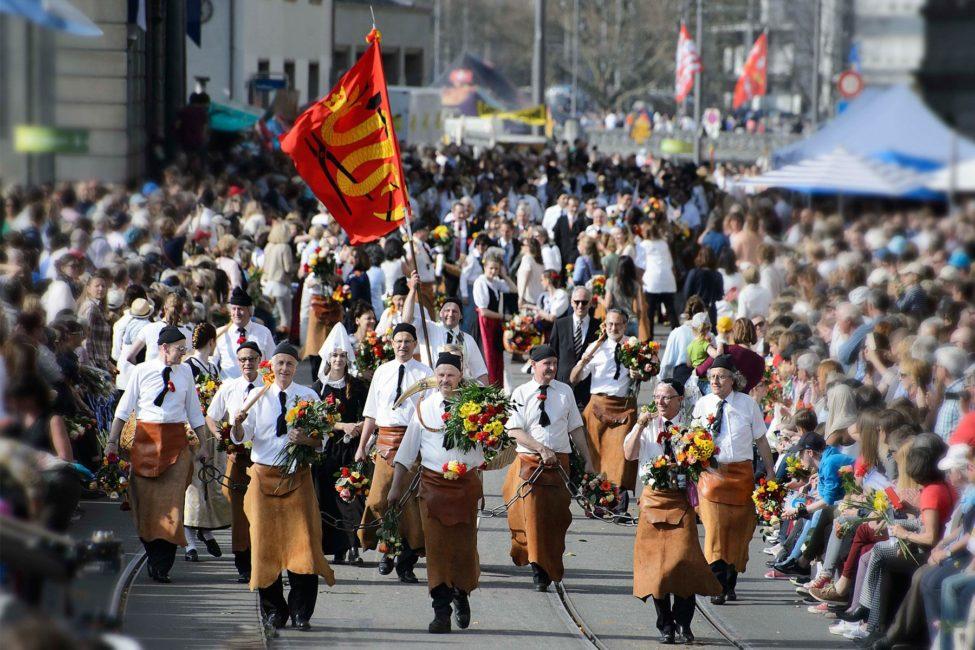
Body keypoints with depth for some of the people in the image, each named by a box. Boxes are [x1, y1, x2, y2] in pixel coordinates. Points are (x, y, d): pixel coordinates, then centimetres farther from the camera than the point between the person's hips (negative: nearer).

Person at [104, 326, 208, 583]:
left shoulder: (185, 372, 8)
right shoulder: (142, 371, -1)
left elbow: (194, 411, 15)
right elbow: (124, 408, 3)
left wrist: (203, 445, 14)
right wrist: (112, 441, 0)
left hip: (176, 442, 1)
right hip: (146, 441, -1)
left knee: (171, 501, -7)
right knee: (145, 499, 2)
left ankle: (162, 566, -6)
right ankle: (153, 556, 15)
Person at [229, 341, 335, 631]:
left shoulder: (308, 397, 4)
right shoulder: (259, 396, 5)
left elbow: (322, 440, 1)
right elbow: (241, 438, 1)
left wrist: (305, 439, -19)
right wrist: (238, 424, -20)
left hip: (298, 477, -1)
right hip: (264, 476, 1)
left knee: (302, 540, -8)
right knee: (265, 541, 2)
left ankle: (301, 612, -1)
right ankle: (273, 610, 14)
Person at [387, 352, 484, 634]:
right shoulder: (424, 408, 7)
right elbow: (407, 451, 12)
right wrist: (397, 486, 9)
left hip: (466, 483, 0)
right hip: (433, 483, 0)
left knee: (464, 545, 3)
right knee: (436, 547, -5)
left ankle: (461, 596, 29)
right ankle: (441, 612, -3)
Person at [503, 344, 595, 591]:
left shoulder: (565, 392, 7)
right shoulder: (521, 393, -1)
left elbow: (576, 428, 11)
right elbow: (515, 431, -8)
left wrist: (587, 460, 8)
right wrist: (542, 449, -17)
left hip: (560, 462, 2)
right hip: (530, 461, -2)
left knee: (557, 516, 2)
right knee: (533, 513, -6)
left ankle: (551, 568, 13)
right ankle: (538, 569, 2)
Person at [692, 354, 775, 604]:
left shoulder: (748, 404, 2)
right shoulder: (703, 405, 2)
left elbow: (761, 441, 9)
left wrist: (771, 473, 9)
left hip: (742, 471, 1)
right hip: (711, 471, -1)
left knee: (739, 529, 5)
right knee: (715, 529, -11)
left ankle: (731, 583, 18)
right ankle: (718, 586, -12)